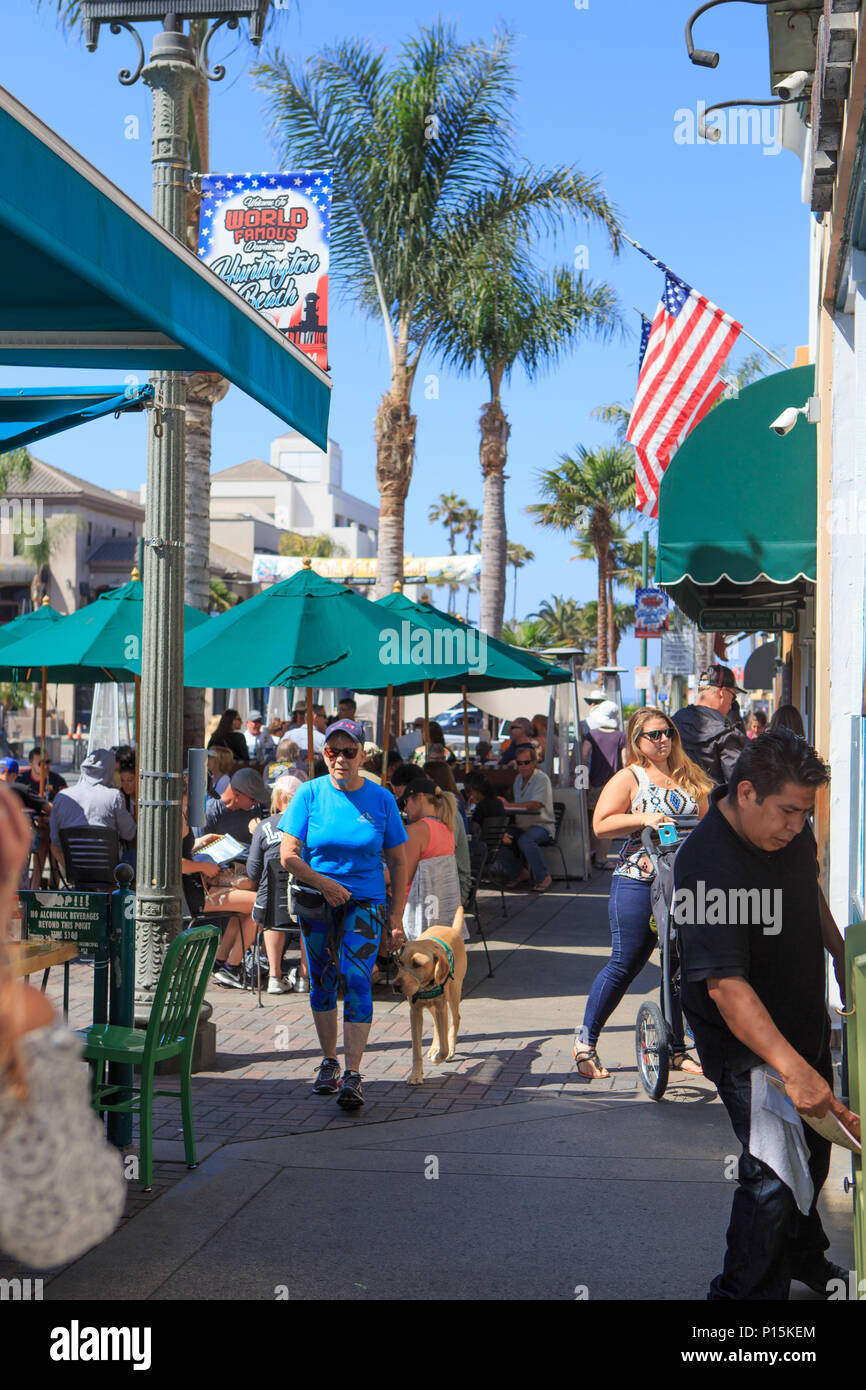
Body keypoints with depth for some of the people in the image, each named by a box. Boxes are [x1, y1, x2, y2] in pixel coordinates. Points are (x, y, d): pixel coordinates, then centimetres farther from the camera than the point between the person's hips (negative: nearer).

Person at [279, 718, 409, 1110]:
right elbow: (288, 855, -5)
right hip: (315, 901, 2)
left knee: (357, 978, -15)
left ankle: (352, 1076, -14)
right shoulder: (310, 794, -2)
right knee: (322, 982, 10)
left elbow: (398, 861, 4)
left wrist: (396, 915, -1)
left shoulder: (380, 799, -1)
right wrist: (325, 883, -18)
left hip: (364, 902, -1)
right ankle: (329, 1063, 28)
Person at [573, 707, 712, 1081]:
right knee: (626, 963, -3)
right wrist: (643, 819, -18)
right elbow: (601, 825, -9)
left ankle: (676, 1050, 14)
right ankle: (585, 1043, 10)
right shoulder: (630, 777, 1)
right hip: (637, 882, -5)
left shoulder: (687, 777, 16)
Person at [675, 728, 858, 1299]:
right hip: (747, 1043, -8)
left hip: (806, 1022, 8)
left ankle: (806, 1260, 46)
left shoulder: (791, 830, -7)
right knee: (775, 1175, -11)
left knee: (813, 1150, 23)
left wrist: (840, 953, 24)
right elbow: (727, 987, -38)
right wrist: (793, 1069, -45)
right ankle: (744, 1292, 7)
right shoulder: (706, 867, -33)